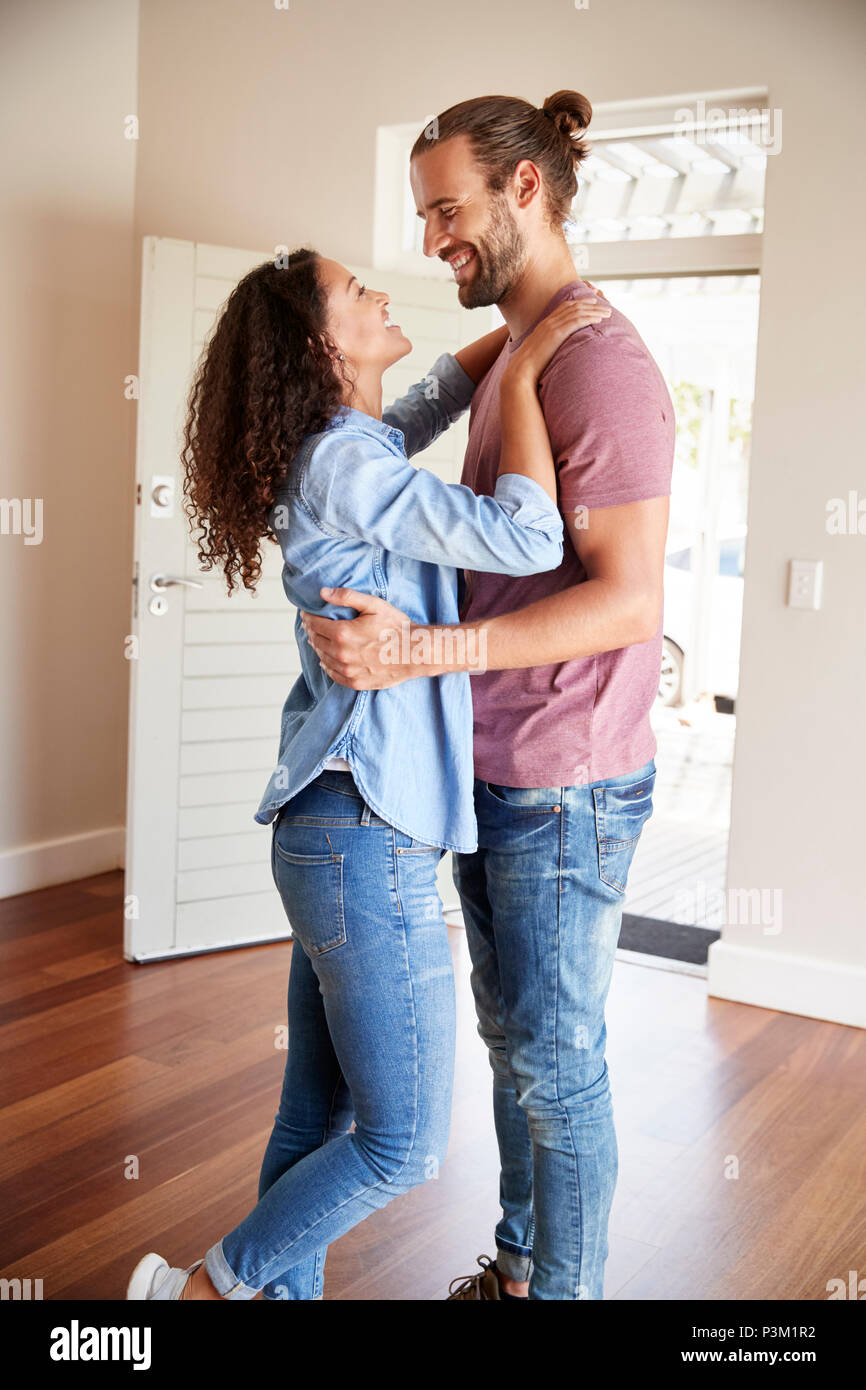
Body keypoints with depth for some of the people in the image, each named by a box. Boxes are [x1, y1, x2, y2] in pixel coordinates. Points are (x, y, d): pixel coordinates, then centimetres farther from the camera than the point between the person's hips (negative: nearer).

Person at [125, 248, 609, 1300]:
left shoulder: (346, 449, 14)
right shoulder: (344, 464, -15)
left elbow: (430, 403, 33)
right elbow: (529, 540, -21)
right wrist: (525, 366, -10)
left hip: (334, 832, 10)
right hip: (368, 847, -10)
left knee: (317, 1120, 17)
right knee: (403, 1145, 3)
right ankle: (204, 1286, 17)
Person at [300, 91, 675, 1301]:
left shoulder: (600, 362, -16)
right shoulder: (510, 353, 14)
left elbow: (629, 600, -24)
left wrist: (420, 650, -28)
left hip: (566, 788, -9)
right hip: (492, 770, 9)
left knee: (556, 1060, 5)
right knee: (513, 1037, 19)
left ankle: (564, 1288, 24)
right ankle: (518, 1265, 37)